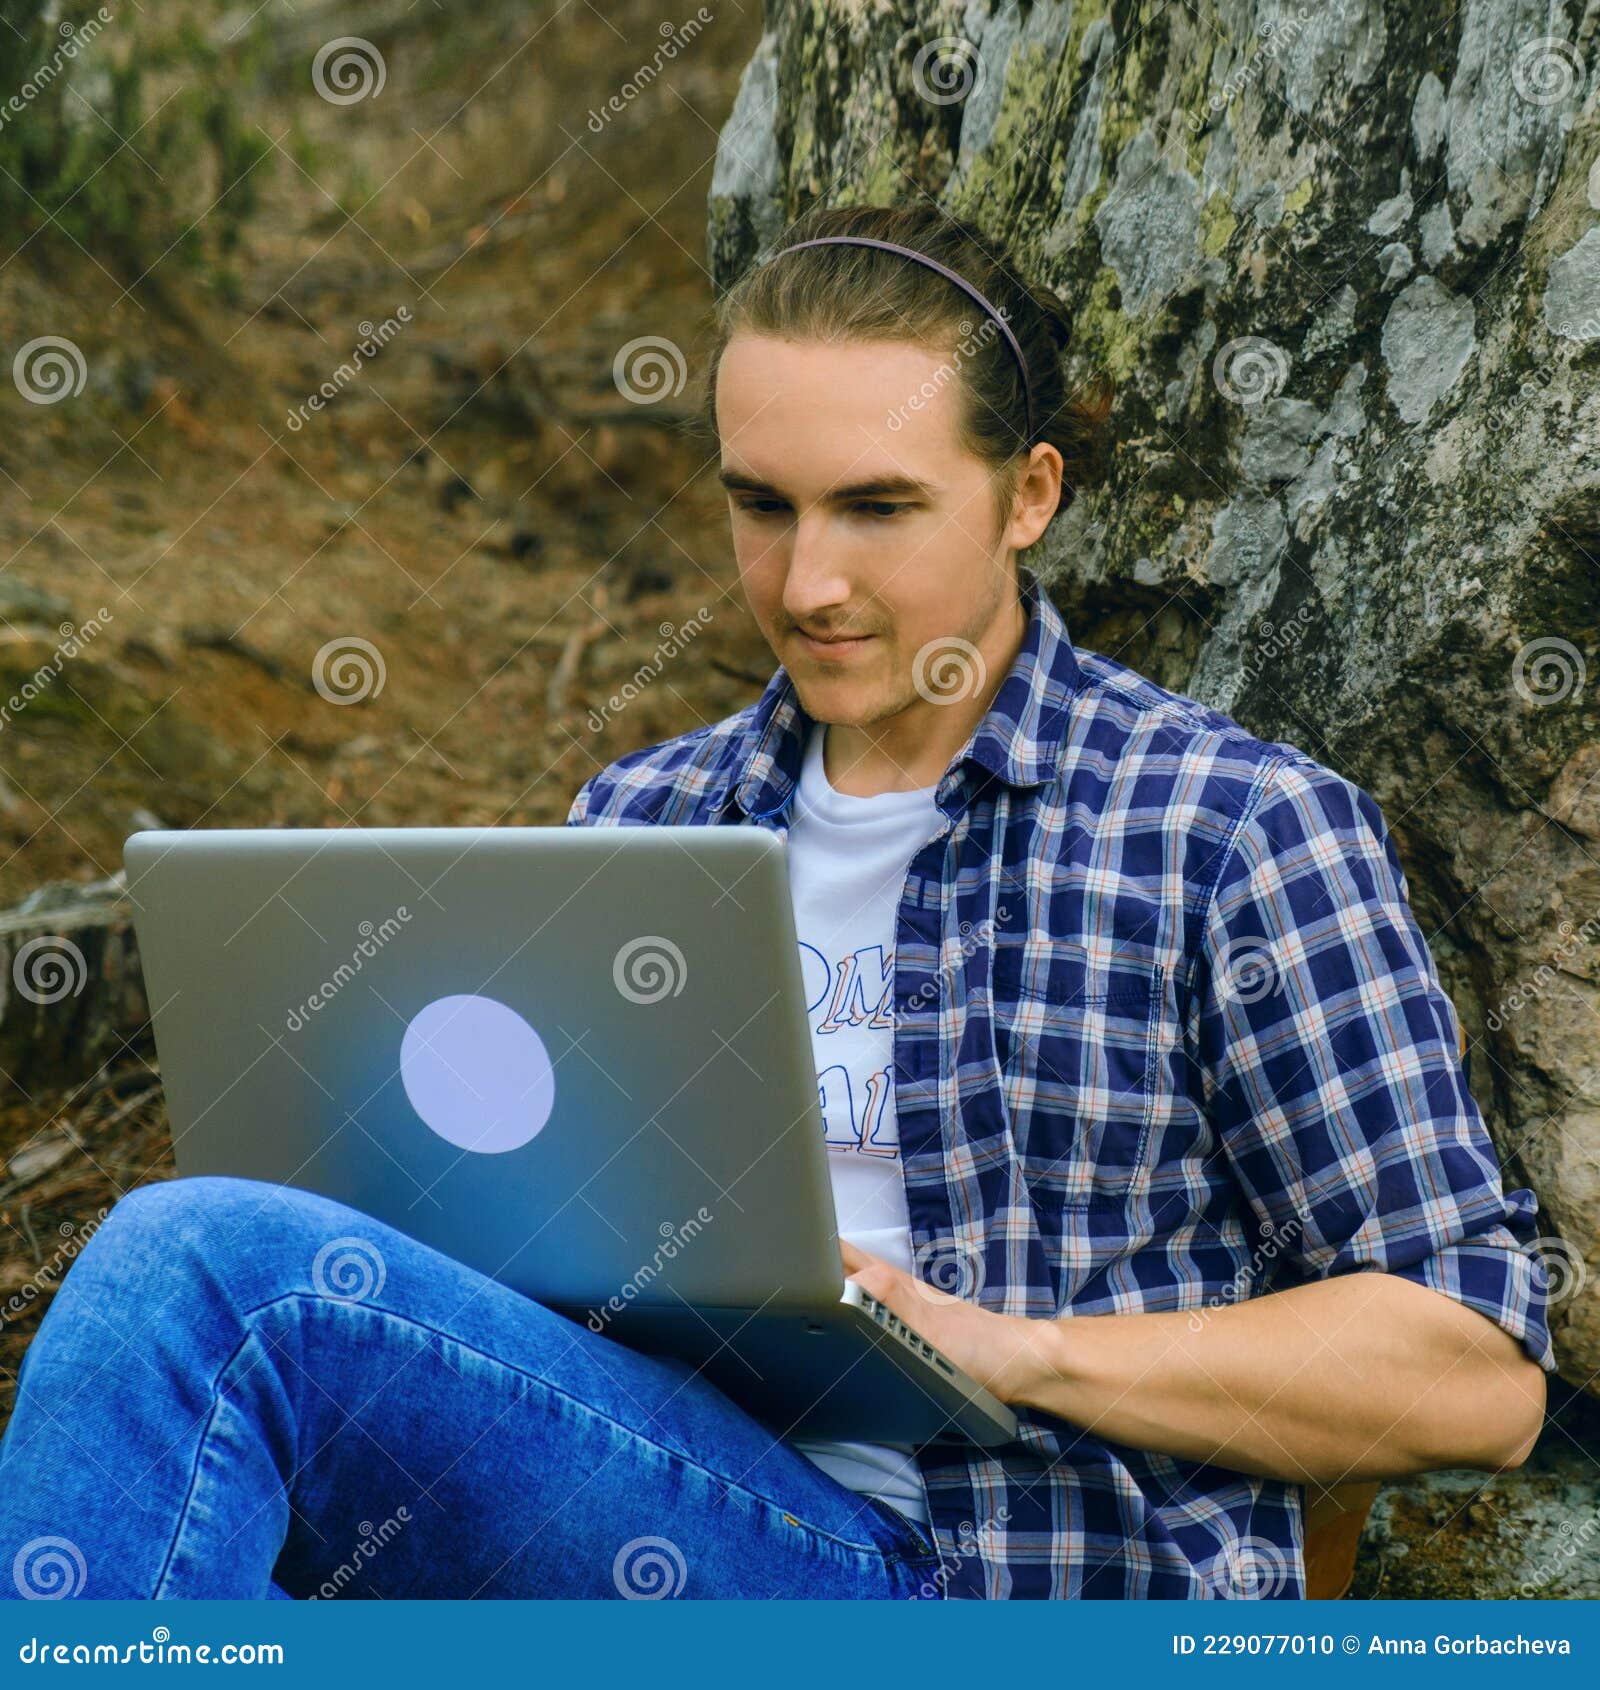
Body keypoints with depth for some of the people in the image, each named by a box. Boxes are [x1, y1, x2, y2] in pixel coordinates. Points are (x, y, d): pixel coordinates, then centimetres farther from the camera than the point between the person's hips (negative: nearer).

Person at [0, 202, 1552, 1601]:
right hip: (652, 1519, 5)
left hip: (1037, 1578, -5)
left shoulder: (1240, 833, 4)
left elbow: (1481, 1376, 1)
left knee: (204, 1266, -27)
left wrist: (1014, 1349, -9)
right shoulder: (635, 820, 19)